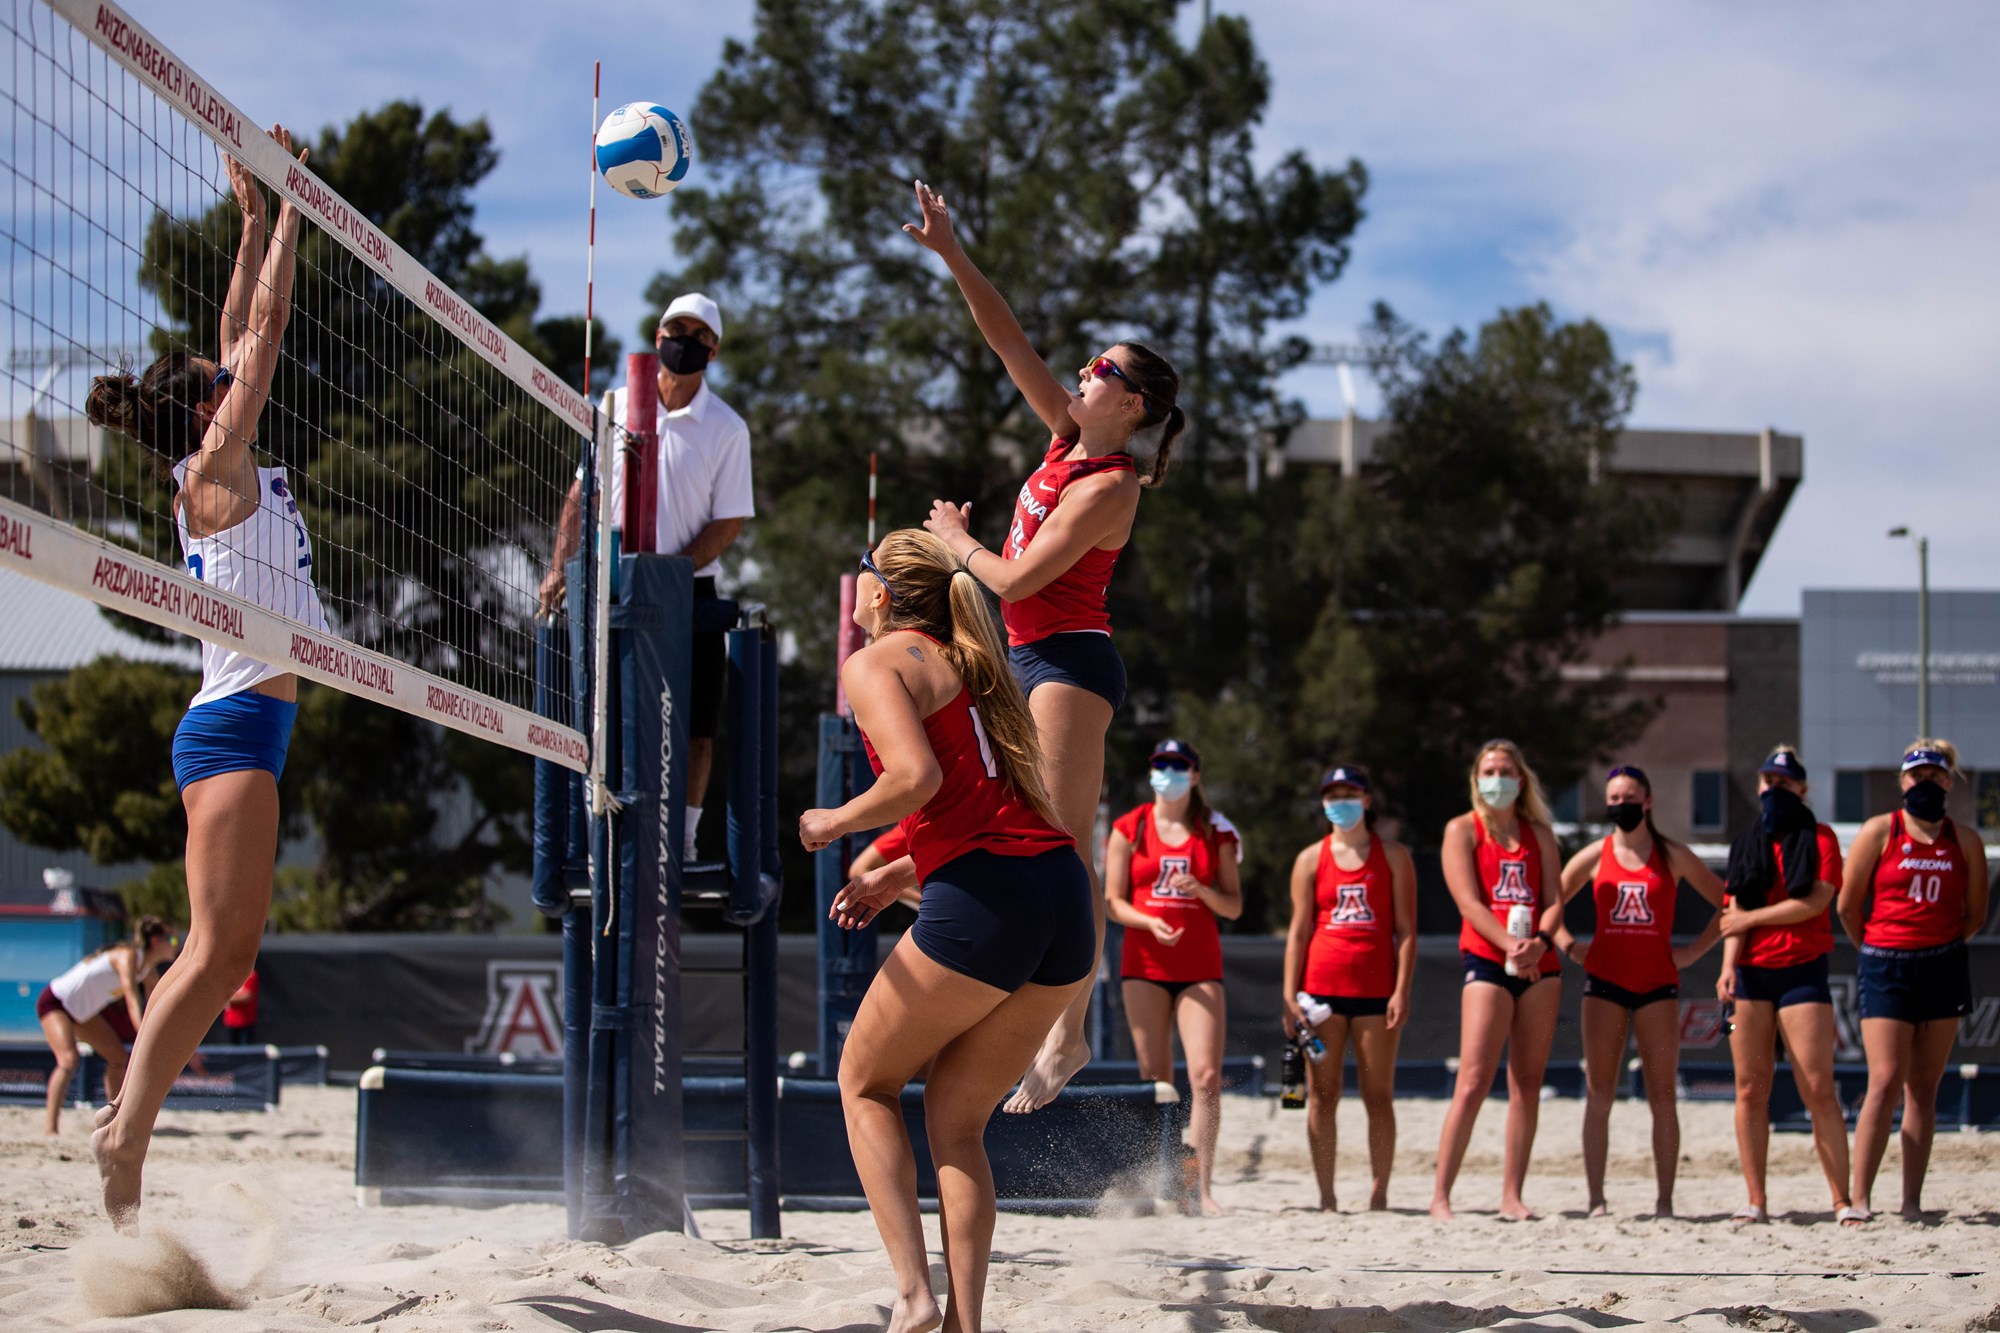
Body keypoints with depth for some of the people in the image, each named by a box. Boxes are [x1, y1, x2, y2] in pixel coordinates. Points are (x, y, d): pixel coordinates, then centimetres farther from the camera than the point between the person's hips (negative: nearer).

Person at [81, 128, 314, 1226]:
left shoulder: (230, 469, 15)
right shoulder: (213, 469, -6)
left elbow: (242, 335, 22)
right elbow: (264, 329, -7)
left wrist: (254, 216, 22)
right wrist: (281, 208, 0)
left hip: (250, 724, 9)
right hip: (235, 722, -9)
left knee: (227, 954, 8)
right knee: (218, 950, -16)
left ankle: (122, 1123, 9)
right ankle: (124, 1149, -20)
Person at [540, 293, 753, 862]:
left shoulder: (727, 429, -2)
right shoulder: (616, 405, 5)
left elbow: (730, 522, -4)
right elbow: (583, 491, 10)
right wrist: (561, 566, -1)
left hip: (689, 591, -2)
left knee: (695, 728, -4)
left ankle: (681, 839, 4)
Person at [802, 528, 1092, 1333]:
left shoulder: (876, 662, 2)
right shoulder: (967, 665, 26)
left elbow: (917, 777, -16)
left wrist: (835, 822, 1)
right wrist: (900, 876, 27)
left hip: (980, 904, -7)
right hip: (1064, 896, 7)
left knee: (865, 1084, 13)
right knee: (957, 1122, 14)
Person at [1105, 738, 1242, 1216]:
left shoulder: (1215, 833, 8)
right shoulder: (1129, 829, 6)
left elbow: (1234, 907, 9)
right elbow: (1112, 901, 3)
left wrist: (1201, 890, -11)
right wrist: (1151, 923, -15)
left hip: (1200, 967, 0)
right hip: (1144, 965, 0)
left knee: (1206, 1076, -12)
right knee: (1156, 1080, 0)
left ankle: (1202, 1188, -11)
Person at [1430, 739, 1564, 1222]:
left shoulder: (1538, 833, 16)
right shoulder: (1463, 830, 5)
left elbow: (1554, 899, 7)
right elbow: (1469, 900, -6)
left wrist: (1539, 941, -14)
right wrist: (1510, 945, -20)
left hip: (1539, 964, 4)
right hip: (1487, 963, -4)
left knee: (1528, 1082, 3)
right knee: (1474, 1082, -12)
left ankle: (1512, 1195, 6)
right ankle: (1440, 1196, -12)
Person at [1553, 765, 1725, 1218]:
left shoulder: (1672, 856, 5)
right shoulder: (1595, 856, 7)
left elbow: (1726, 904, 10)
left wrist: (1694, 950, 3)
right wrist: (1569, 946, 5)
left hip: (1657, 982, 0)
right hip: (1604, 981, 1)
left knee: (1662, 1095, -3)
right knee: (1598, 1095, -4)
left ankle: (1664, 1200, 0)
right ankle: (1596, 1198, -3)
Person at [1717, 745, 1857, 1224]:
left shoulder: (1819, 839, 4)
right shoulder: (1747, 844, 15)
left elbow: (1814, 903, -8)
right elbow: (1736, 911, 7)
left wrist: (1751, 918, -4)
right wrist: (1729, 965, -8)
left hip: (1802, 971, -4)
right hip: (1751, 972, 4)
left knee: (1819, 1090, -9)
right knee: (1750, 1090, 0)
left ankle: (1842, 1200, -7)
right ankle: (1756, 1201, 3)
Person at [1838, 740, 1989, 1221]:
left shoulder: (1965, 840, 6)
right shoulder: (1879, 832, 0)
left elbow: (1975, 914, 14)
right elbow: (1848, 905, 3)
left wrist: (1939, 946, 10)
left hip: (1944, 968, 3)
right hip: (1886, 968, -2)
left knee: (1924, 1087, 3)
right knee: (1886, 1082, -11)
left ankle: (1912, 1201, 4)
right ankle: (1860, 1199, -10)